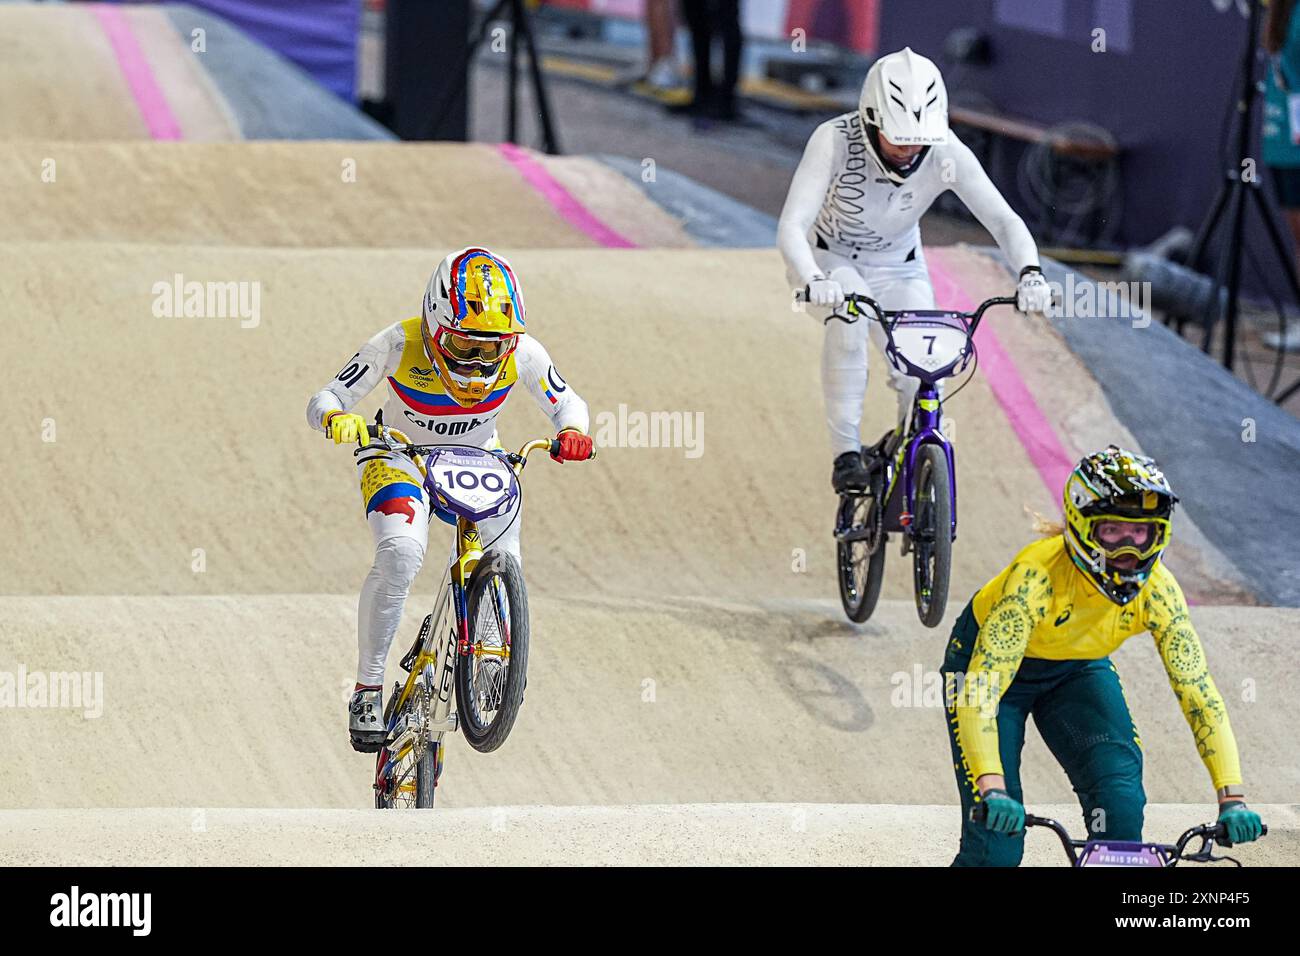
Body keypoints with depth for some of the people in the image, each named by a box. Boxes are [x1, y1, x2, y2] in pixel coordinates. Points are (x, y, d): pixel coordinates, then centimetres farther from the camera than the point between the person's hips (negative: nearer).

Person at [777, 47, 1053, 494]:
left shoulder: (947, 153, -25)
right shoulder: (834, 140, -31)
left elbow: (1004, 219, -27)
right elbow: (791, 226, -38)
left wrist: (1029, 272, -47)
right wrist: (814, 282, -58)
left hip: (899, 269, 2)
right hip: (831, 260, -2)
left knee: (924, 382, -16)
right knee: (848, 318, -36)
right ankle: (846, 453, -26)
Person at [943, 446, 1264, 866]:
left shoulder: (1157, 588, -26)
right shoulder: (1039, 573, -38)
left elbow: (1197, 691, -24)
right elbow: (982, 688, -43)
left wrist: (1232, 797, -34)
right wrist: (992, 788, -55)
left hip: (1079, 670, 4)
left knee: (1121, 802, -22)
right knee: (997, 846, -14)